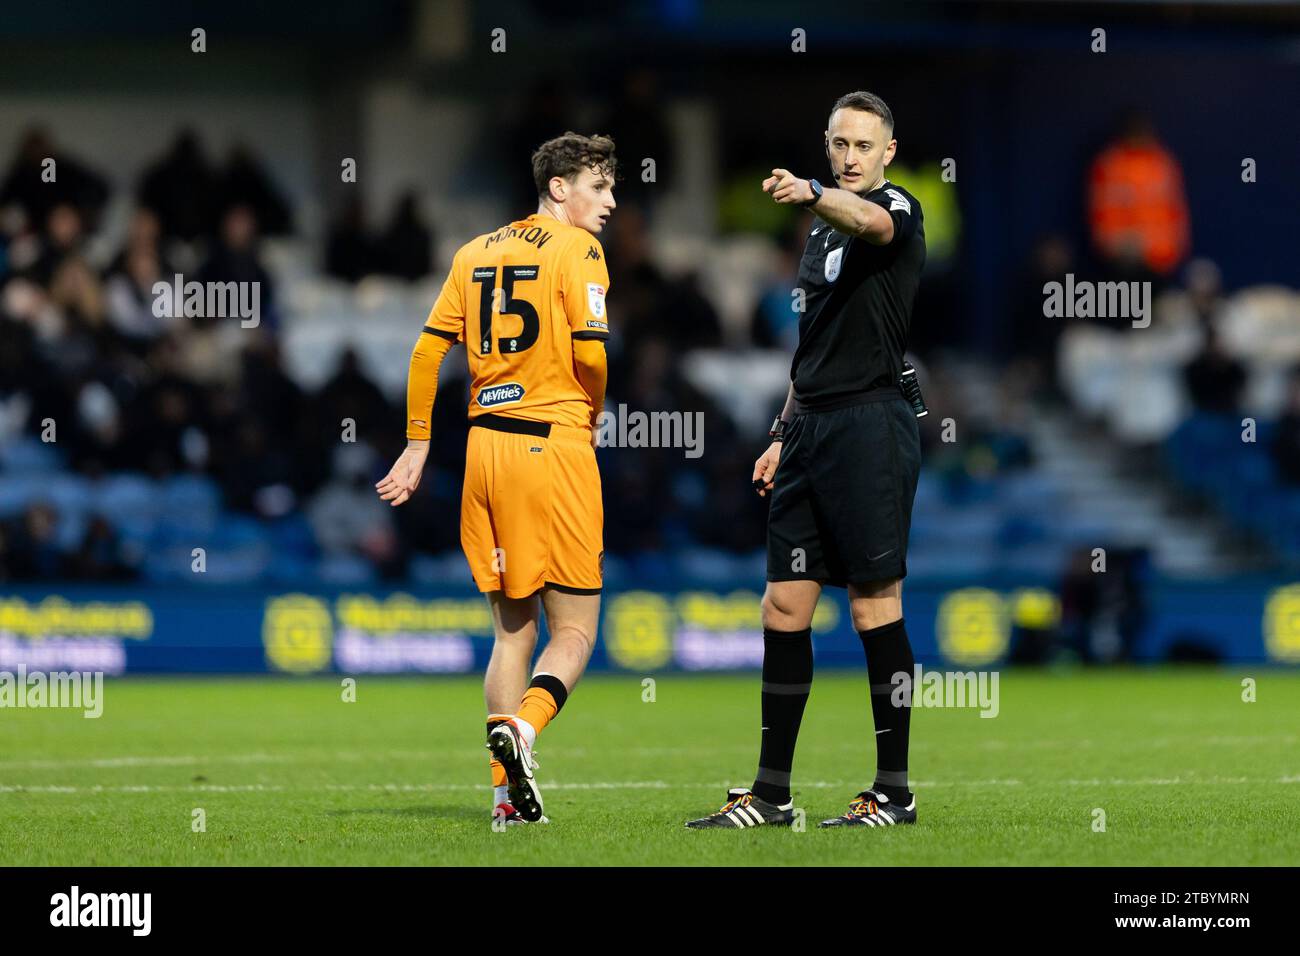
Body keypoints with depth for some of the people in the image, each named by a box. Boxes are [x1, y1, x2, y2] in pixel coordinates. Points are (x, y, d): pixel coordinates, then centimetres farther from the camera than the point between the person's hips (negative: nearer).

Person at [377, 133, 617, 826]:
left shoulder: (475, 253, 14)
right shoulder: (576, 249, -4)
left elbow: (429, 349, 11)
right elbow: (590, 351, -15)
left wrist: (417, 445, 15)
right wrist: (591, 416, 4)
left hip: (483, 446, 6)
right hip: (553, 445, -6)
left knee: (513, 629, 13)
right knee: (574, 630, -1)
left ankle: (507, 792, 6)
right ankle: (522, 727, -28)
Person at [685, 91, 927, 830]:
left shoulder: (896, 207, -5)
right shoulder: (823, 231, 20)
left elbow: (869, 221, -32)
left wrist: (813, 194, -51)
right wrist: (784, 434, 21)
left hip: (872, 423, -8)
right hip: (814, 427, 8)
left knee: (876, 605, -6)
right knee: (785, 606, 5)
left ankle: (895, 792, 0)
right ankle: (772, 793, 9)